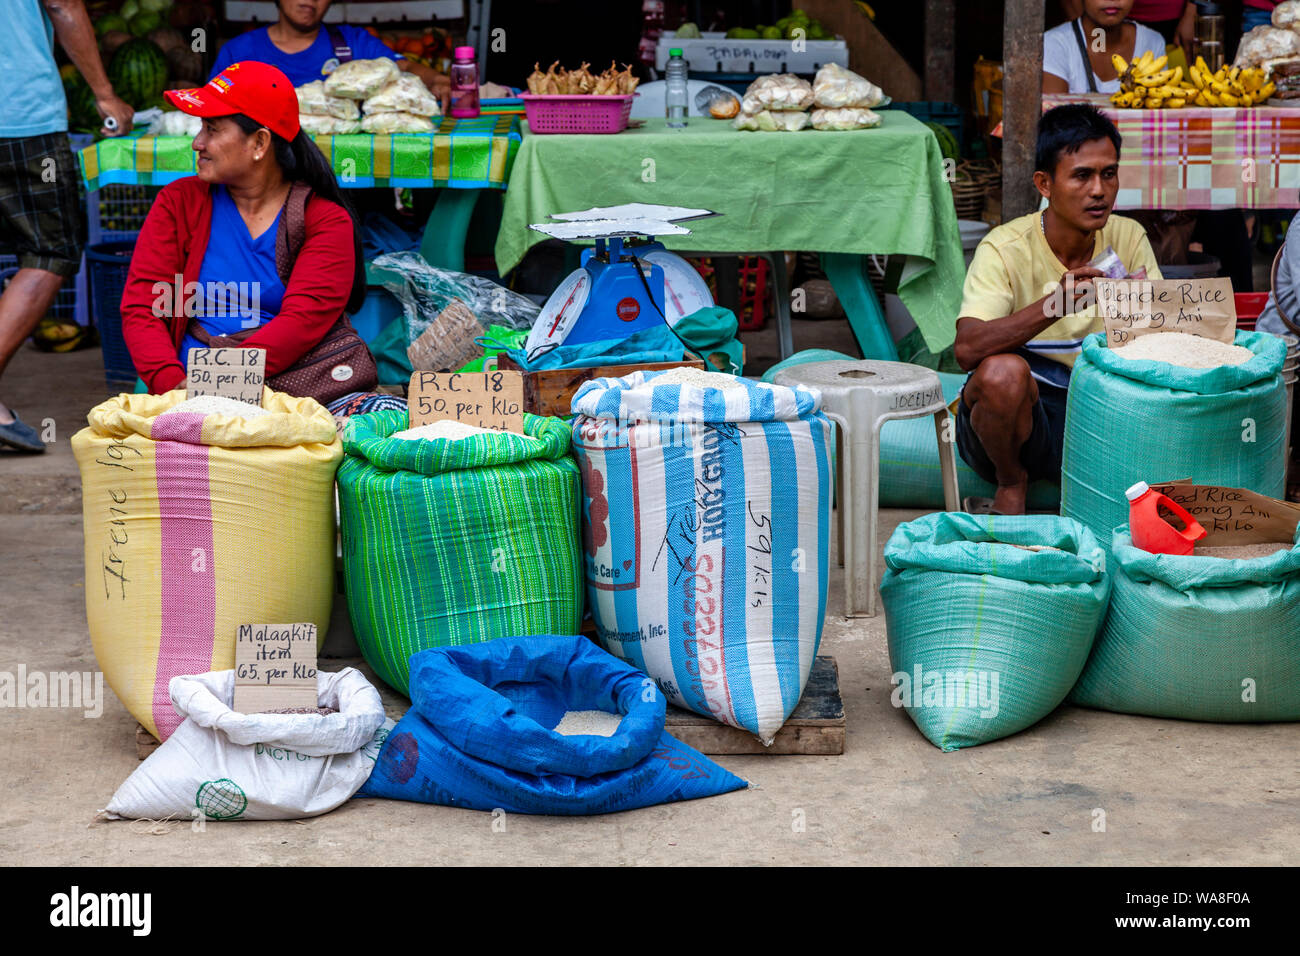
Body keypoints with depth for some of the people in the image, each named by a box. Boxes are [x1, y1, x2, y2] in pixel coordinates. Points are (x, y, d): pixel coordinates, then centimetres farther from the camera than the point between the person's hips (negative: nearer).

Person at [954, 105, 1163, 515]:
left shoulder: (1129, 239, 1)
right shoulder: (1006, 249, -13)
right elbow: (967, 349, -27)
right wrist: (1054, 305, -40)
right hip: (1019, 417, -3)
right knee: (1004, 371, -36)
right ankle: (1012, 482, -6)